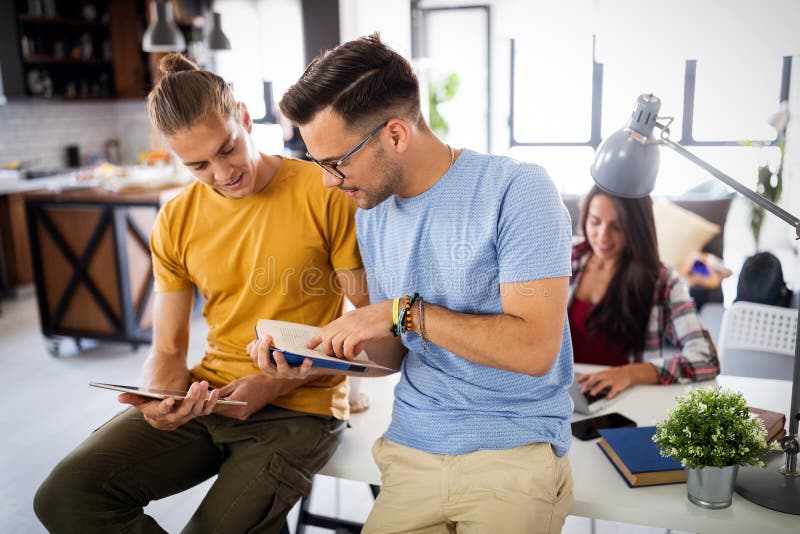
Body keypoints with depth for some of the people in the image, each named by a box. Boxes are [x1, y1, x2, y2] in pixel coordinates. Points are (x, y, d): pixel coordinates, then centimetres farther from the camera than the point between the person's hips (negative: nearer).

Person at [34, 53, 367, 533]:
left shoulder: (326, 194, -10)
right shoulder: (177, 222, 4)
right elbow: (168, 351, 8)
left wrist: (277, 383, -16)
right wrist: (159, 401, -14)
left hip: (299, 409, -4)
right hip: (206, 398, 5)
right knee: (65, 496, -12)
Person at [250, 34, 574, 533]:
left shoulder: (517, 191, -13)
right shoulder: (372, 216, 6)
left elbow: (535, 349, -20)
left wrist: (404, 311, -20)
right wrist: (321, 355, -5)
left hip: (513, 452, -4)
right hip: (412, 450, 4)